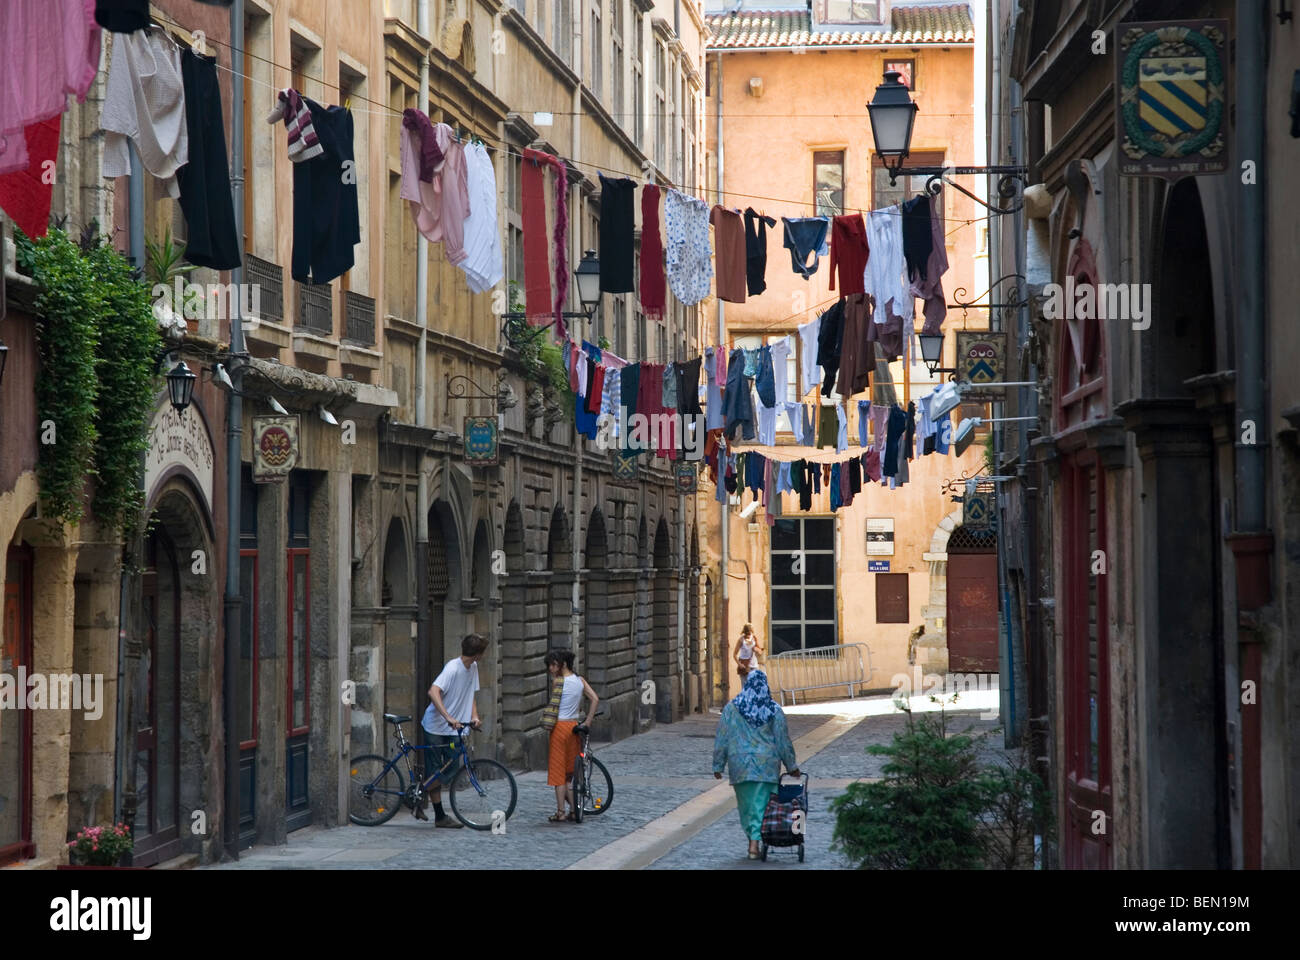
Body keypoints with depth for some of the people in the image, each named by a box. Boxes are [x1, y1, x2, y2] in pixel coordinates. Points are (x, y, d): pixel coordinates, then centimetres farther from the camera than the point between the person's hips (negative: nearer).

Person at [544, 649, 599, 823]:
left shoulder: (558, 681, -14)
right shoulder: (580, 680, 5)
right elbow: (595, 699, 1)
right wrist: (587, 721, 4)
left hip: (560, 727, -6)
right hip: (574, 726, 6)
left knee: (558, 769, 2)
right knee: (570, 770, 16)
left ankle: (560, 812, 4)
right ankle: (573, 810, 16)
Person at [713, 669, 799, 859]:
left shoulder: (732, 708, -3)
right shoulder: (774, 710, -3)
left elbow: (722, 739, -1)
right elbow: (783, 740, 2)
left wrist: (718, 765, 6)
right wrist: (792, 766, 11)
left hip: (740, 763, 1)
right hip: (767, 764, -1)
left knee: (746, 802, 14)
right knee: (761, 802, 2)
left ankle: (752, 838, 20)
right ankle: (755, 843, -7)